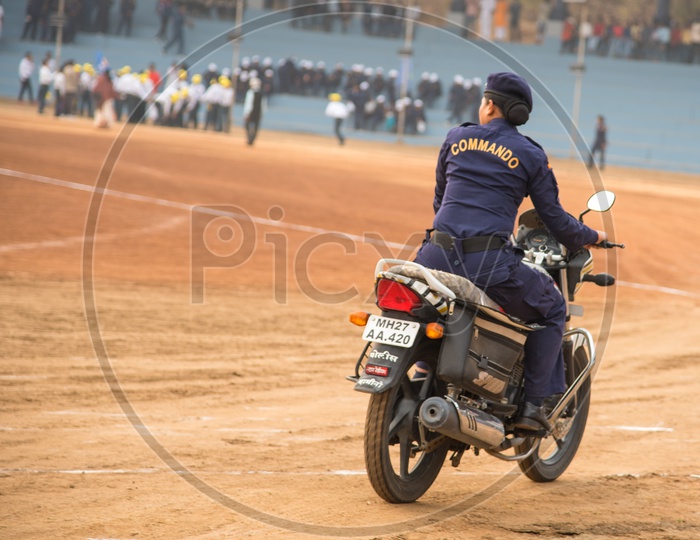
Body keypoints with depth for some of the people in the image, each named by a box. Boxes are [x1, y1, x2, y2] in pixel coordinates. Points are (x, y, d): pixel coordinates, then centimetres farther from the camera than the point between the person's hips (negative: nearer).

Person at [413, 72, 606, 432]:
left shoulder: (456, 139, 15)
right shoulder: (531, 156, 7)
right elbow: (553, 217, 10)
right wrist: (590, 238, 29)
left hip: (437, 255, 3)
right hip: (489, 262, -3)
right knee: (552, 309, 20)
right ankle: (534, 405, 11)